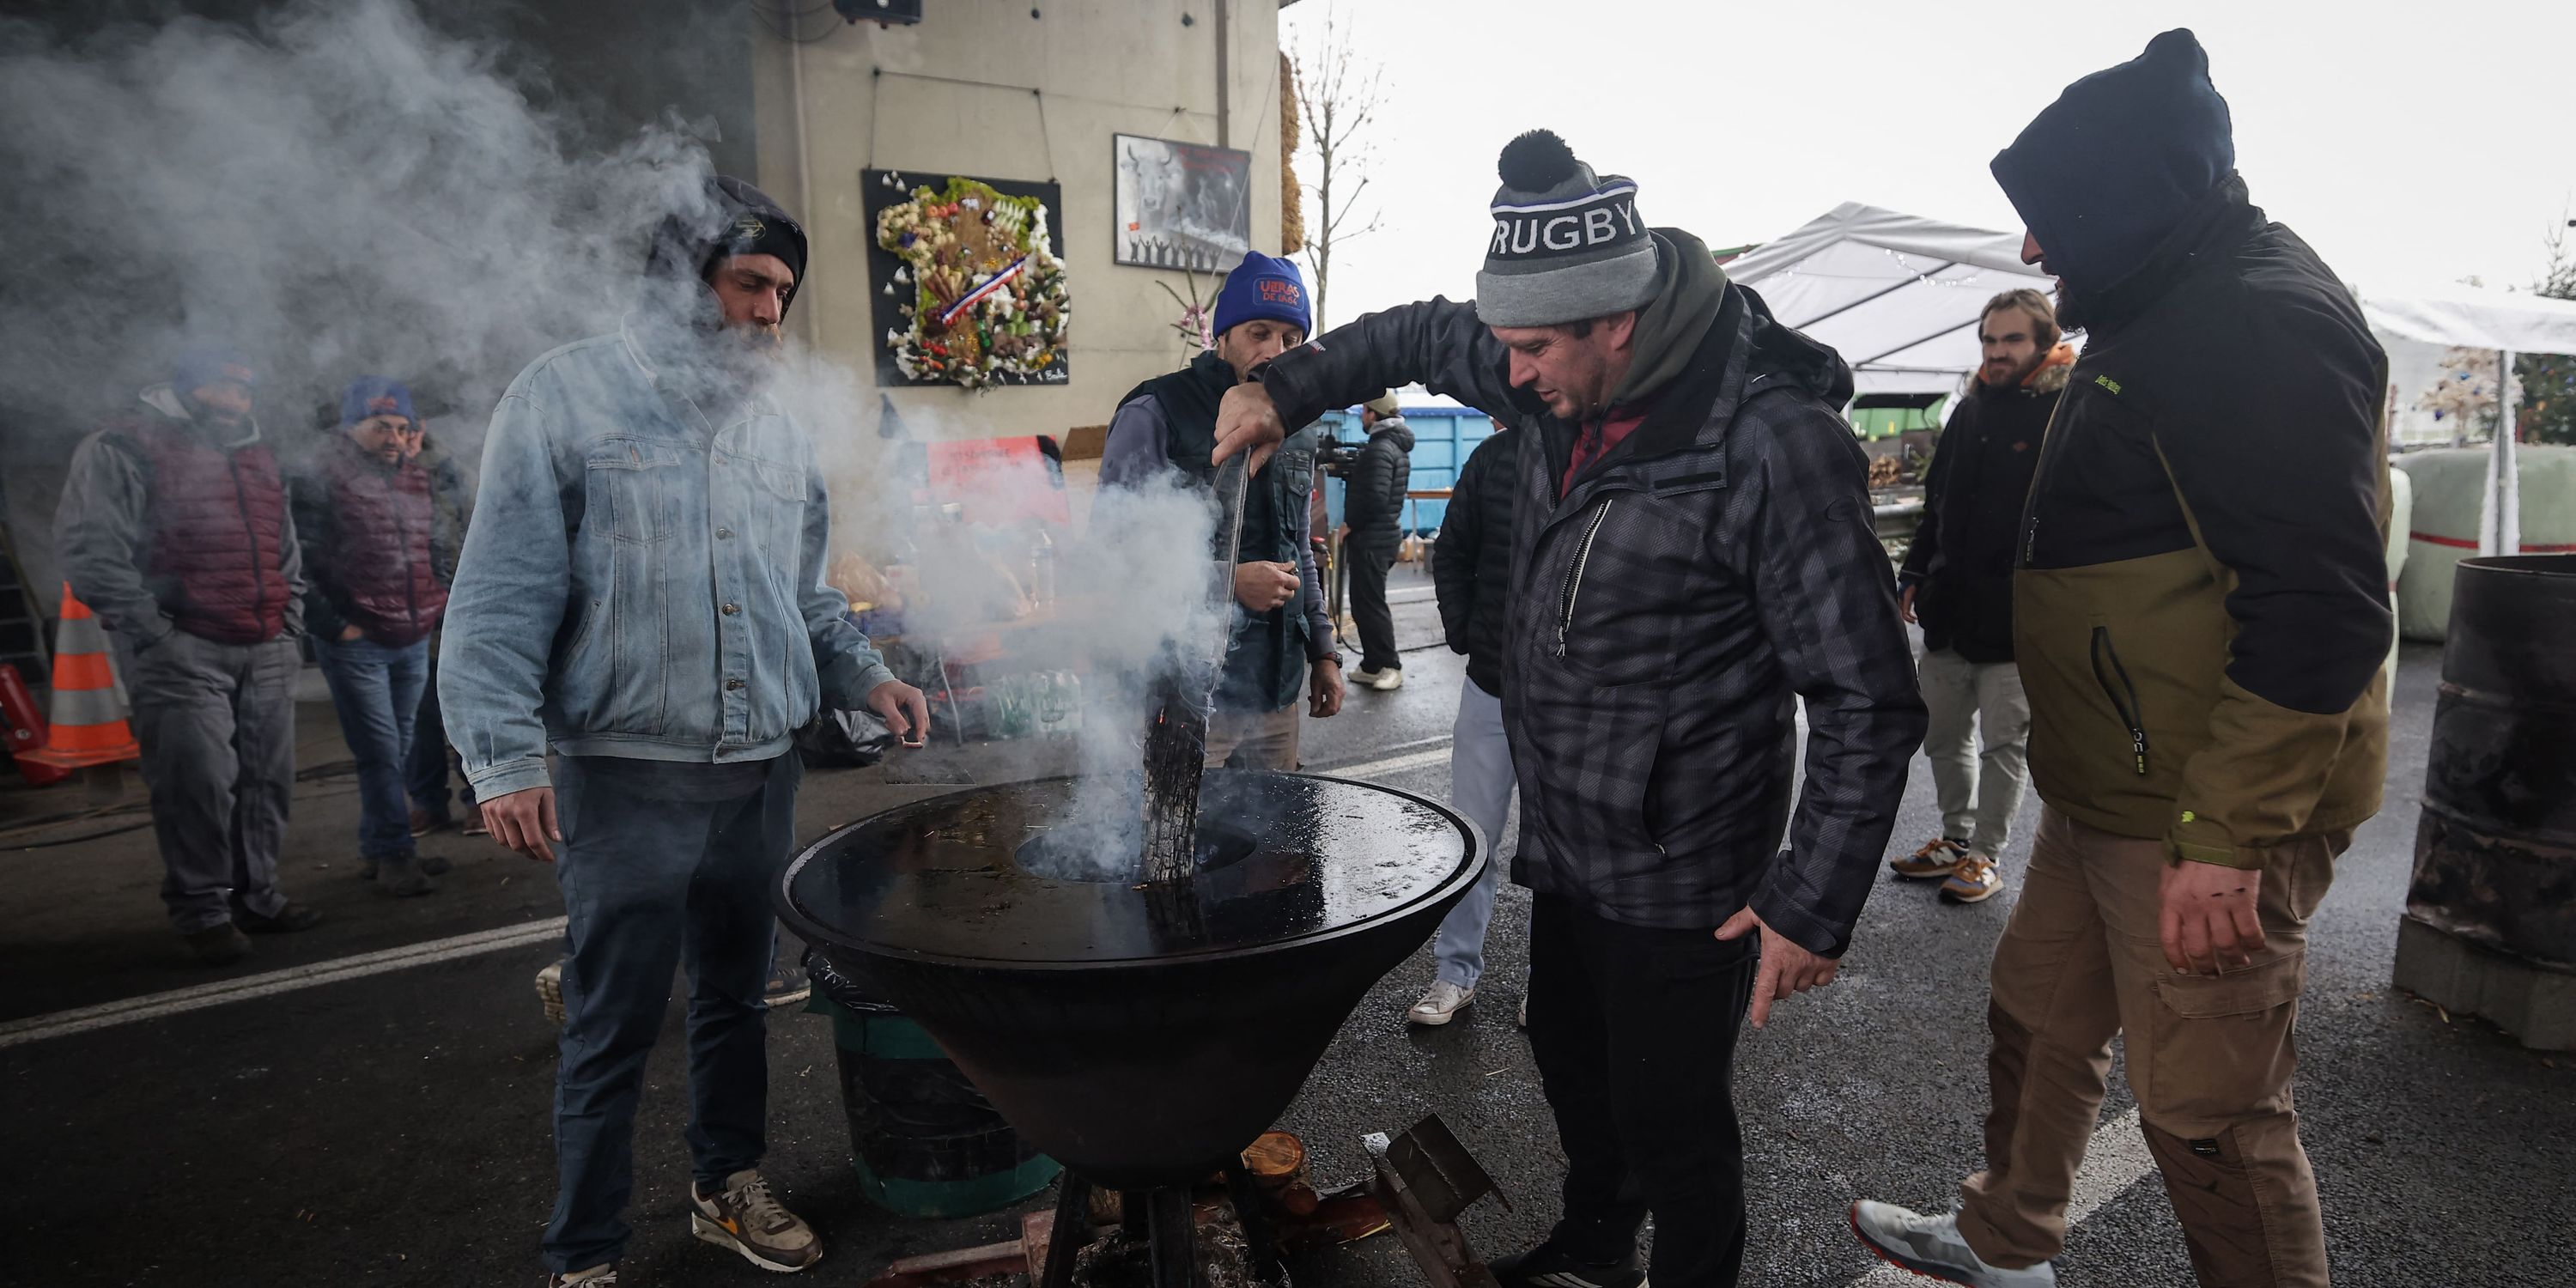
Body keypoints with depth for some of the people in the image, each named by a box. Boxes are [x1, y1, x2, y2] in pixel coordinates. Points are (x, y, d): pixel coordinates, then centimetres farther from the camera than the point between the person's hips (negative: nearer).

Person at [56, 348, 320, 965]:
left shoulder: (258, 457, 20)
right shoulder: (125, 448, -2)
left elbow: (287, 553, 26)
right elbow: (91, 550, -10)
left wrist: (290, 626, 16)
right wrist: (153, 635, -14)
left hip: (265, 653, 6)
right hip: (184, 653, -6)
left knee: (267, 780, 8)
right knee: (198, 783, -8)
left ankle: (256, 895, 19)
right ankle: (202, 910, 4)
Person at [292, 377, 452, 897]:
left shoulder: (413, 477, 13)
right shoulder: (320, 478, -6)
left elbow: (441, 545, 21)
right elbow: (301, 562, -11)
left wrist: (437, 602, 9)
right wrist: (333, 625, -13)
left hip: (414, 640, 6)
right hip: (356, 643, -6)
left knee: (396, 751, 11)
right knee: (381, 752, -6)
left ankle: (377, 850, 21)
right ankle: (395, 855, 2)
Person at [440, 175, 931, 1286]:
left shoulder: (775, 428, 13)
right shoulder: (568, 397, -3)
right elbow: (503, 595, -8)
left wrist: (864, 677, 4)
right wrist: (504, 757, -14)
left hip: (761, 773, 5)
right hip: (626, 776, -5)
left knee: (735, 999, 17)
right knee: (612, 1030, 4)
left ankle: (728, 1187, 36)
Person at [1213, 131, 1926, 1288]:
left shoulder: (1778, 444, -24)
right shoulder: (1564, 381, -3)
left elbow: (1869, 702, -20)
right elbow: (1416, 336, 17)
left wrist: (1816, 904, -19)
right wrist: (1284, 391, 5)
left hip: (1678, 868, -8)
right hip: (1565, 840, 8)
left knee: (1669, 1116, 8)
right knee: (1567, 1052, 26)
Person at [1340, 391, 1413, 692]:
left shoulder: (1379, 449, -19)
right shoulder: (1396, 445, 13)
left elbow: (1375, 498, -25)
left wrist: (1350, 524, -15)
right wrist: (1344, 467, 11)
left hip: (1372, 538, -11)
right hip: (1383, 534, 11)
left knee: (1370, 604, -4)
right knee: (1366, 602, 15)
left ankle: (1390, 666, 1)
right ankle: (1373, 665, 19)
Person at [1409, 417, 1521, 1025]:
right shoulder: (1495, 456, 0)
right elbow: (1452, 554, 11)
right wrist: (1463, 634, 4)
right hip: (1491, 687, 3)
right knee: (1472, 835, 12)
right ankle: (1456, 971, 28)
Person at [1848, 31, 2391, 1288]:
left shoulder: (2264, 320, -17)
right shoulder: (2161, 316, 15)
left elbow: (2320, 608, -24)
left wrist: (2225, 839, -25)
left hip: (2207, 817, -10)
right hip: (2108, 796, 10)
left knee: (2206, 1113, 3)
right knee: (2036, 1012, 22)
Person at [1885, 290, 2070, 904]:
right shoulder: (1971, 410, 12)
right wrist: (1915, 574, 12)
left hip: (2015, 617, -7)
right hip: (1949, 610, 7)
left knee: (2005, 743, 6)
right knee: (1942, 735, 16)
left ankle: (1986, 855, 19)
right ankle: (1956, 840, 32)